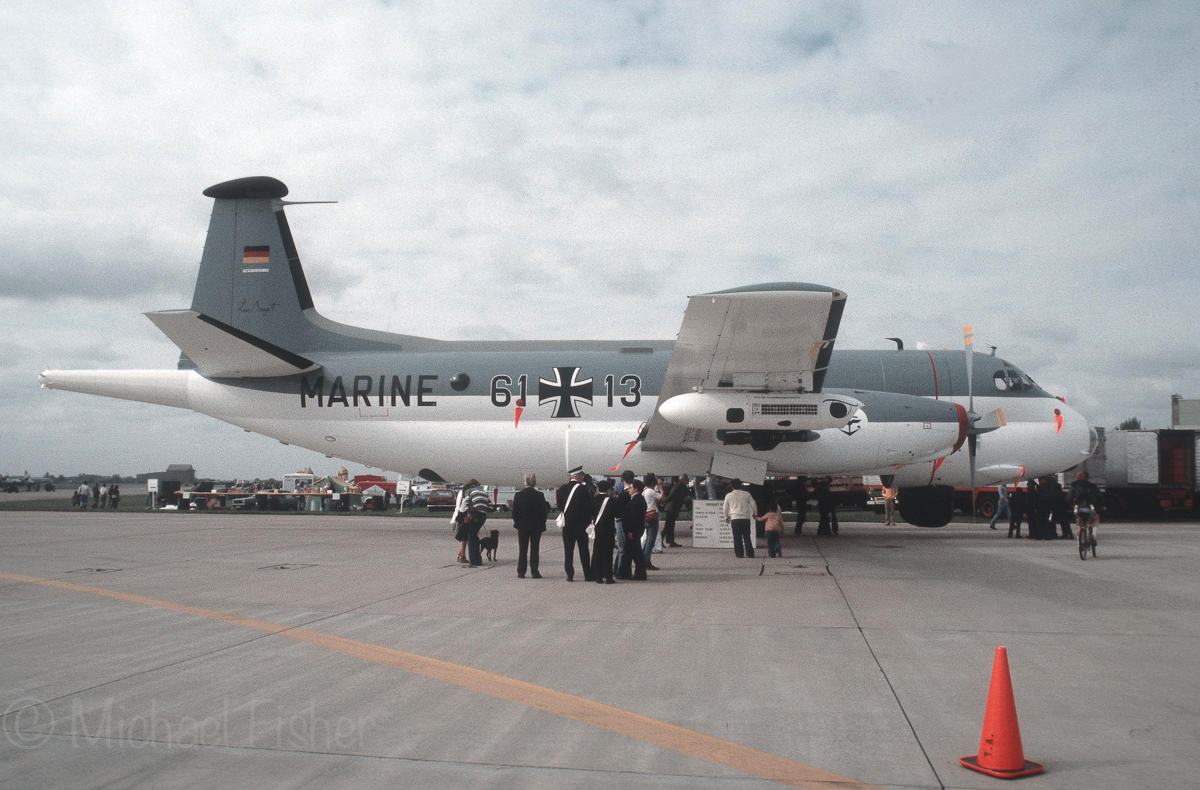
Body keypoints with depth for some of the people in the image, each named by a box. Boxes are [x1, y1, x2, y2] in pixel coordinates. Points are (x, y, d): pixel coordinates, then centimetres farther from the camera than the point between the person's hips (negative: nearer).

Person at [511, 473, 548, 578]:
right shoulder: (540, 495, -9)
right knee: (534, 549, 4)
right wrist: (542, 524, 7)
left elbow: (515, 512, -4)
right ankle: (534, 572, 3)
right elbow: (544, 511, -6)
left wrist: (517, 523, 9)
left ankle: (521, 572, 8)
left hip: (522, 526, 1)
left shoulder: (518, 495, -7)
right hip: (537, 526, -1)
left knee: (522, 550, 8)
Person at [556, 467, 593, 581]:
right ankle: (587, 575, 7)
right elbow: (588, 506, -10)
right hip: (581, 523, -3)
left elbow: (559, 505, 7)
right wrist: (588, 519, 1)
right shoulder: (583, 489, -12)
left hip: (567, 523, 3)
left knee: (568, 550, 6)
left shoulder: (563, 488, 2)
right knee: (583, 550, 5)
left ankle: (570, 575, 4)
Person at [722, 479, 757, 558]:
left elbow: (725, 508, 14)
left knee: (737, 537, 3)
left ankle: (739, 553, -1)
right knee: (747, 537, 8)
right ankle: (750, 553, 3)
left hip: (734, 519, -1)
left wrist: (726, 517, 28)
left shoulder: (729, 495, 5)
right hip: (746, 518, 1)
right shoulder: (746, 494, 5)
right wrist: (755, 514, 22)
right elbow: (753, 504, 6)